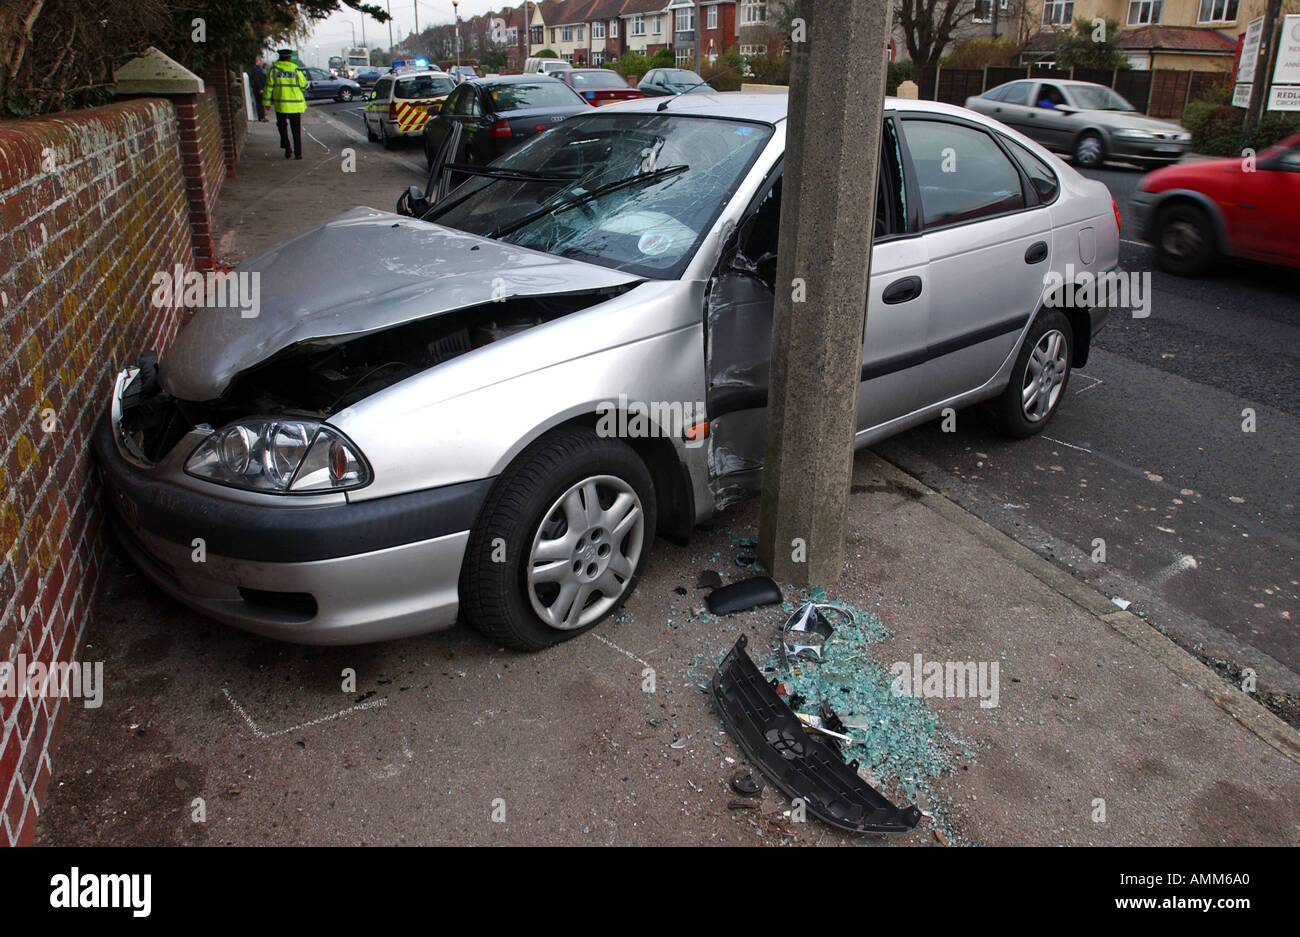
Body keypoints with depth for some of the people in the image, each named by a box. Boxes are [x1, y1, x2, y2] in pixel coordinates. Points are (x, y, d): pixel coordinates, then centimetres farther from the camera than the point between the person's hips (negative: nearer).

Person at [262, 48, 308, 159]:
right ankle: (298, 153, 1)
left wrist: (267, 102, 5)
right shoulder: (296, 70, -6)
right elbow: (304, 86, 0)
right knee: (296, 130, 5)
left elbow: (269, 87, -2)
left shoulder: (273, 70, -2)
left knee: (282, 127, 16)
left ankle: (287, 150, 8)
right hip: (295, 104, -1)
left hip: (280, 105, 1)